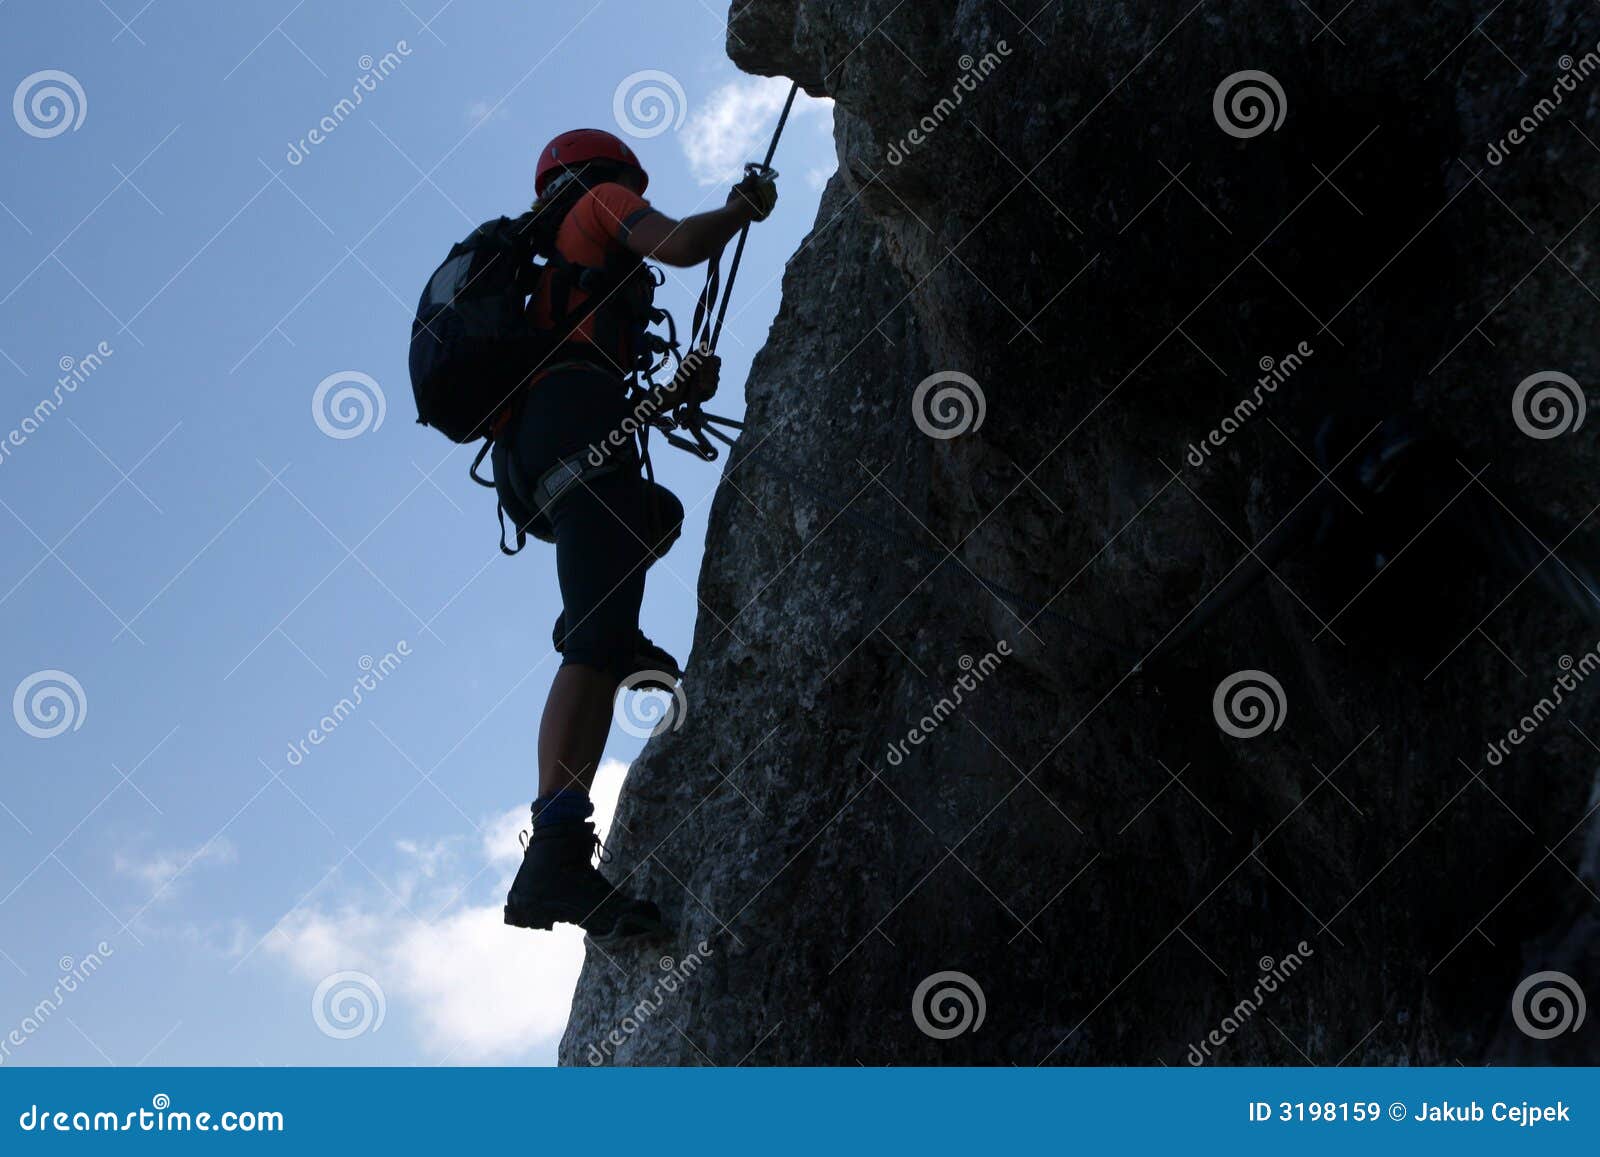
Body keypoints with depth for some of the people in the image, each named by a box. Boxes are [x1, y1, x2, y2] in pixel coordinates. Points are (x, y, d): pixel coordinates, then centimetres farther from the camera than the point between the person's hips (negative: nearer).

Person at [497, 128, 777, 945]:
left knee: (659, 514, 36)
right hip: (571, 423, -9)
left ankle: (611, 632, 5)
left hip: (524, 455, 9)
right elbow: (679, 245, -3)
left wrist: (673, 394, 34)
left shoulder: (546, 270, 38)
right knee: (599, 640, -21)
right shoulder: (601, 204, 17)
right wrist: (743, 208, 15)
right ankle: (556, 857, -36)